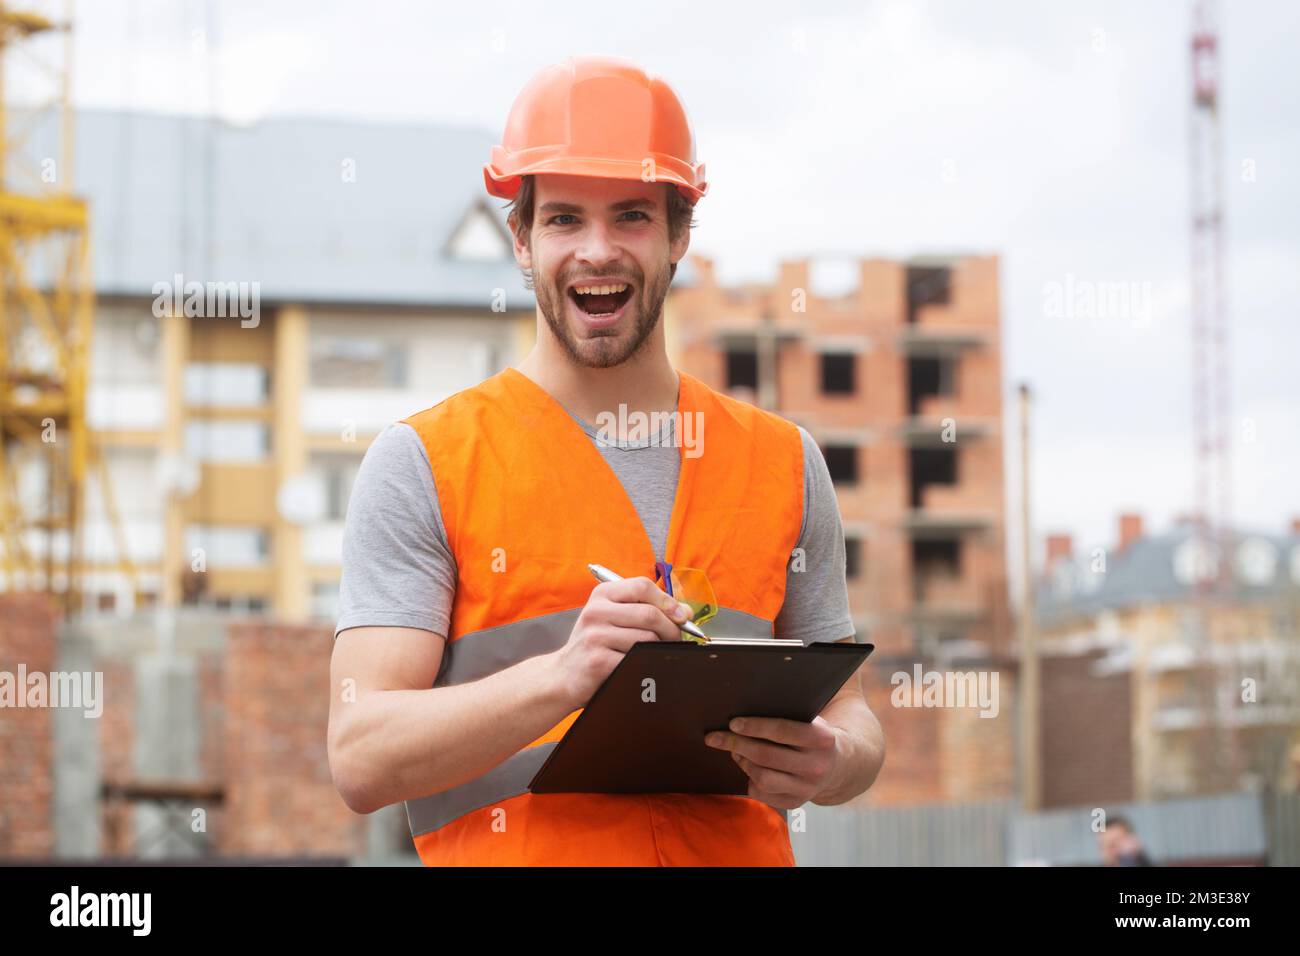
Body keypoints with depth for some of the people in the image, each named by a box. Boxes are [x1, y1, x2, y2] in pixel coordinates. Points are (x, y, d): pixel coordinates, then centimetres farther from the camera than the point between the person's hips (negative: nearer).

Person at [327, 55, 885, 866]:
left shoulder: (783, 463, 15)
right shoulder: (422, 464, 4)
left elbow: (848, 710, 20)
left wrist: (830, 763, -2)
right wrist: (563, 677, -18)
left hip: (738, 848, 2)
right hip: (512, 850, -2)